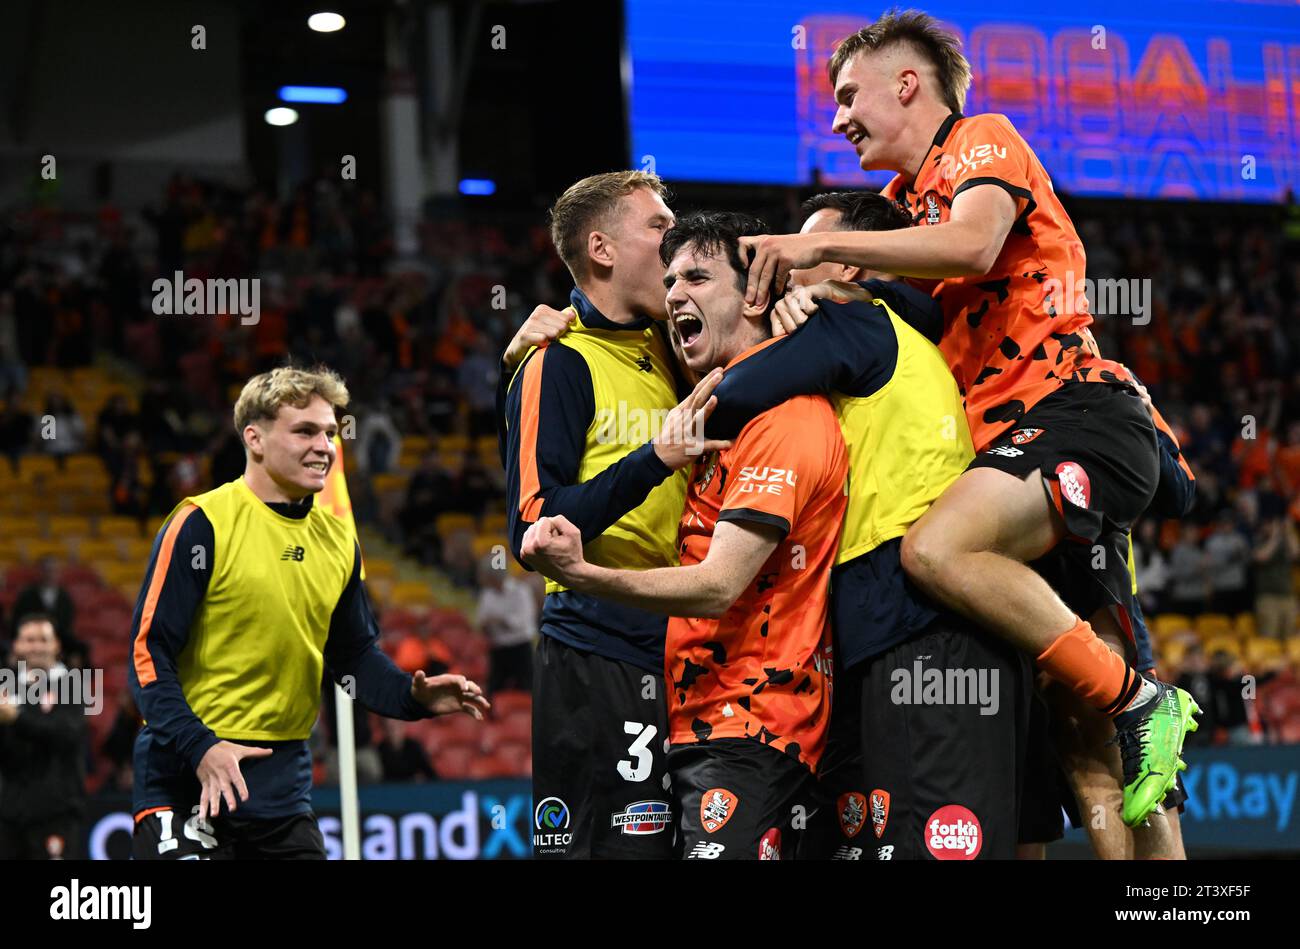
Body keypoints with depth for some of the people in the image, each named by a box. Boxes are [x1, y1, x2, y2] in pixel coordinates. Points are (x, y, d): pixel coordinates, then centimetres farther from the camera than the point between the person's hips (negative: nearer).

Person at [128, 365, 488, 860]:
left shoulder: (338, 540, 10)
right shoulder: (202, 525, -9)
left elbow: (354, 654, 19)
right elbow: (147, 650, -11)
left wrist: (413, 696, -1)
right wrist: (199, 749, -21)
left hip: (283, 784, 6)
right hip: (185, 778, -6)